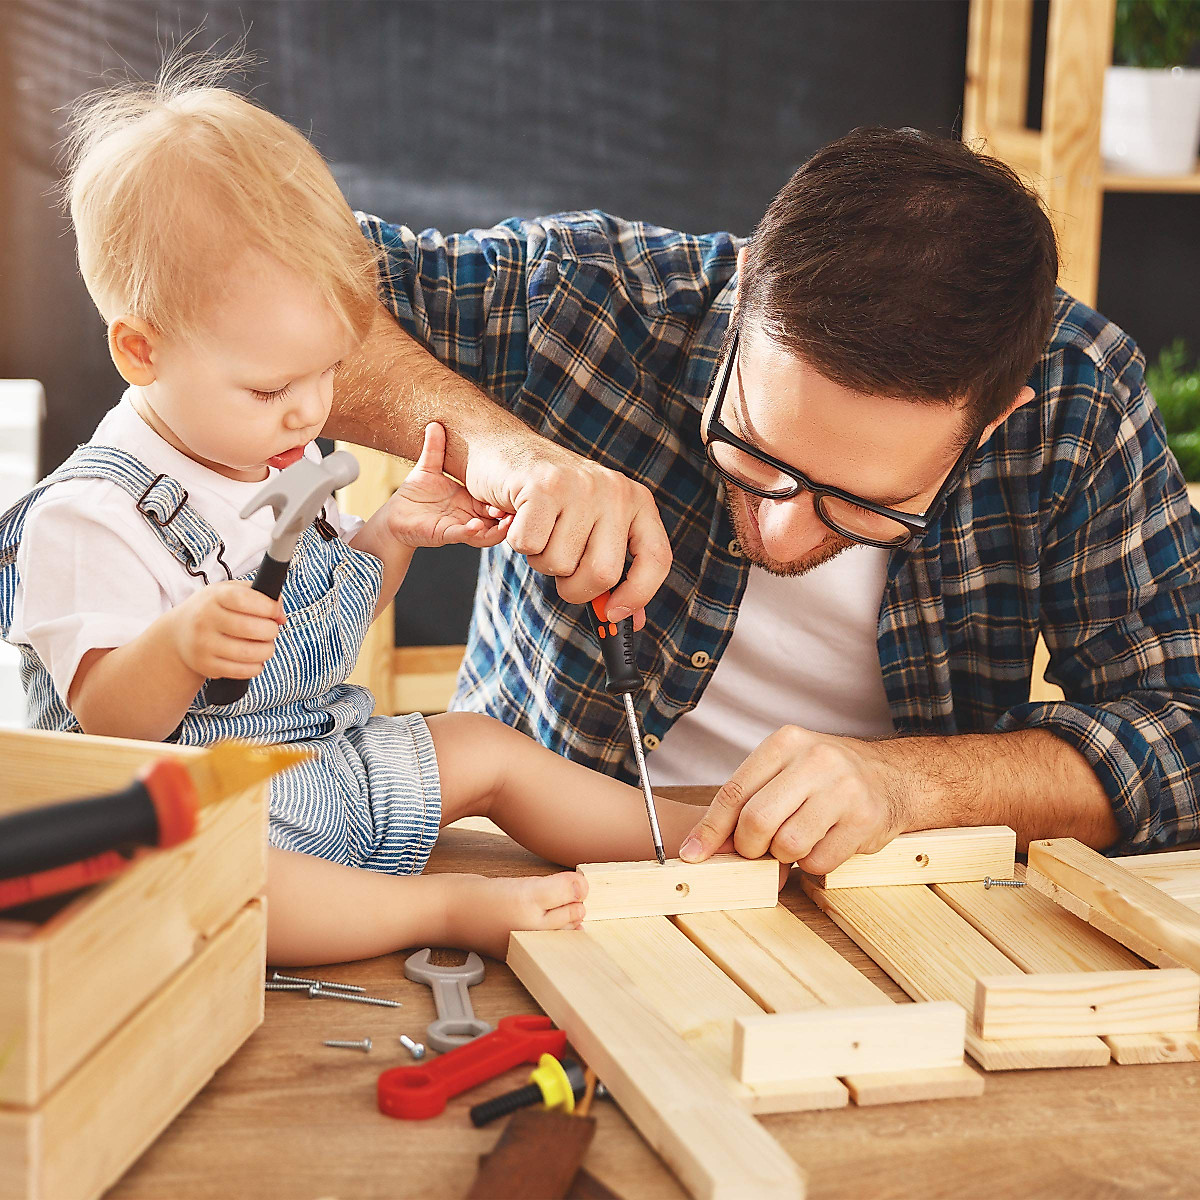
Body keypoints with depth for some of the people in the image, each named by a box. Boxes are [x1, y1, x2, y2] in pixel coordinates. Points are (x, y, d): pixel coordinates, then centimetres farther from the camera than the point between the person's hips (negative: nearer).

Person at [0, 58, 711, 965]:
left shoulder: (282, 460, 7)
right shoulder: (89, 516, -20)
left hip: (330, 768, 8)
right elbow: (106, 720, -21)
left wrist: (392, 535, 3)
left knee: (484, 749, 4)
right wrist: (181, 647, -42)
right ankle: (446, 907, -32)